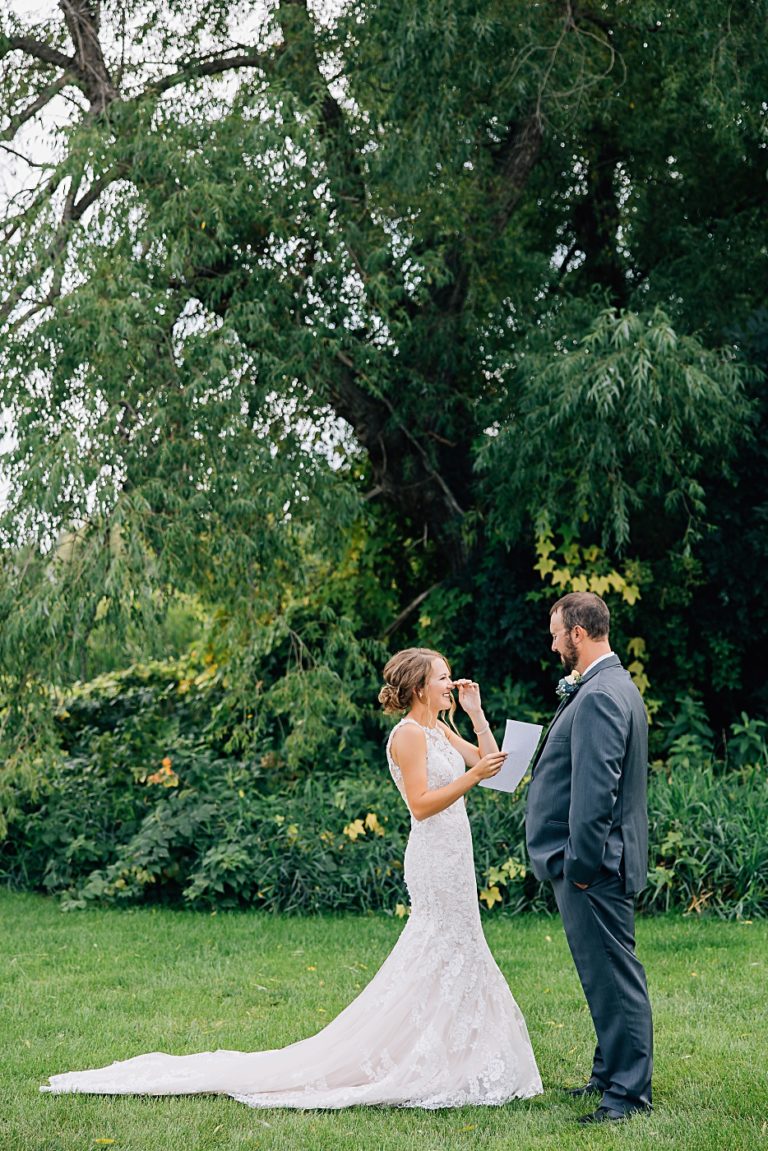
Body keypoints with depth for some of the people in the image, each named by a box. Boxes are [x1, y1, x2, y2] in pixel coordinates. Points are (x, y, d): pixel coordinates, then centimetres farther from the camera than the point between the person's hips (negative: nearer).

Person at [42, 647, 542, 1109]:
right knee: (440, 961, -7)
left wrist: (475, 712, 8)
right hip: (435, 863, -9)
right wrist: (472, 776, -26)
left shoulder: (441, 731, 14)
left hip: (451, 862, 9)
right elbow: (422, 804, -20)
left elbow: (487, 759, 13)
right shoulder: (408, 734, -13)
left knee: (455, 957, 11)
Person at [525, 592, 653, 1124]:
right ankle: (612, 1074, 27)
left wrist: (581, 863, -20)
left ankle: (629, 1092, 1)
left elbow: (596, 787, -23)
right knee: (606, 974, 17)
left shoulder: (599, 696, -19)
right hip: (600, 861, 11)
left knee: (613, 975, -5)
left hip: (593, 865, -11)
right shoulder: (615, 686, 15)